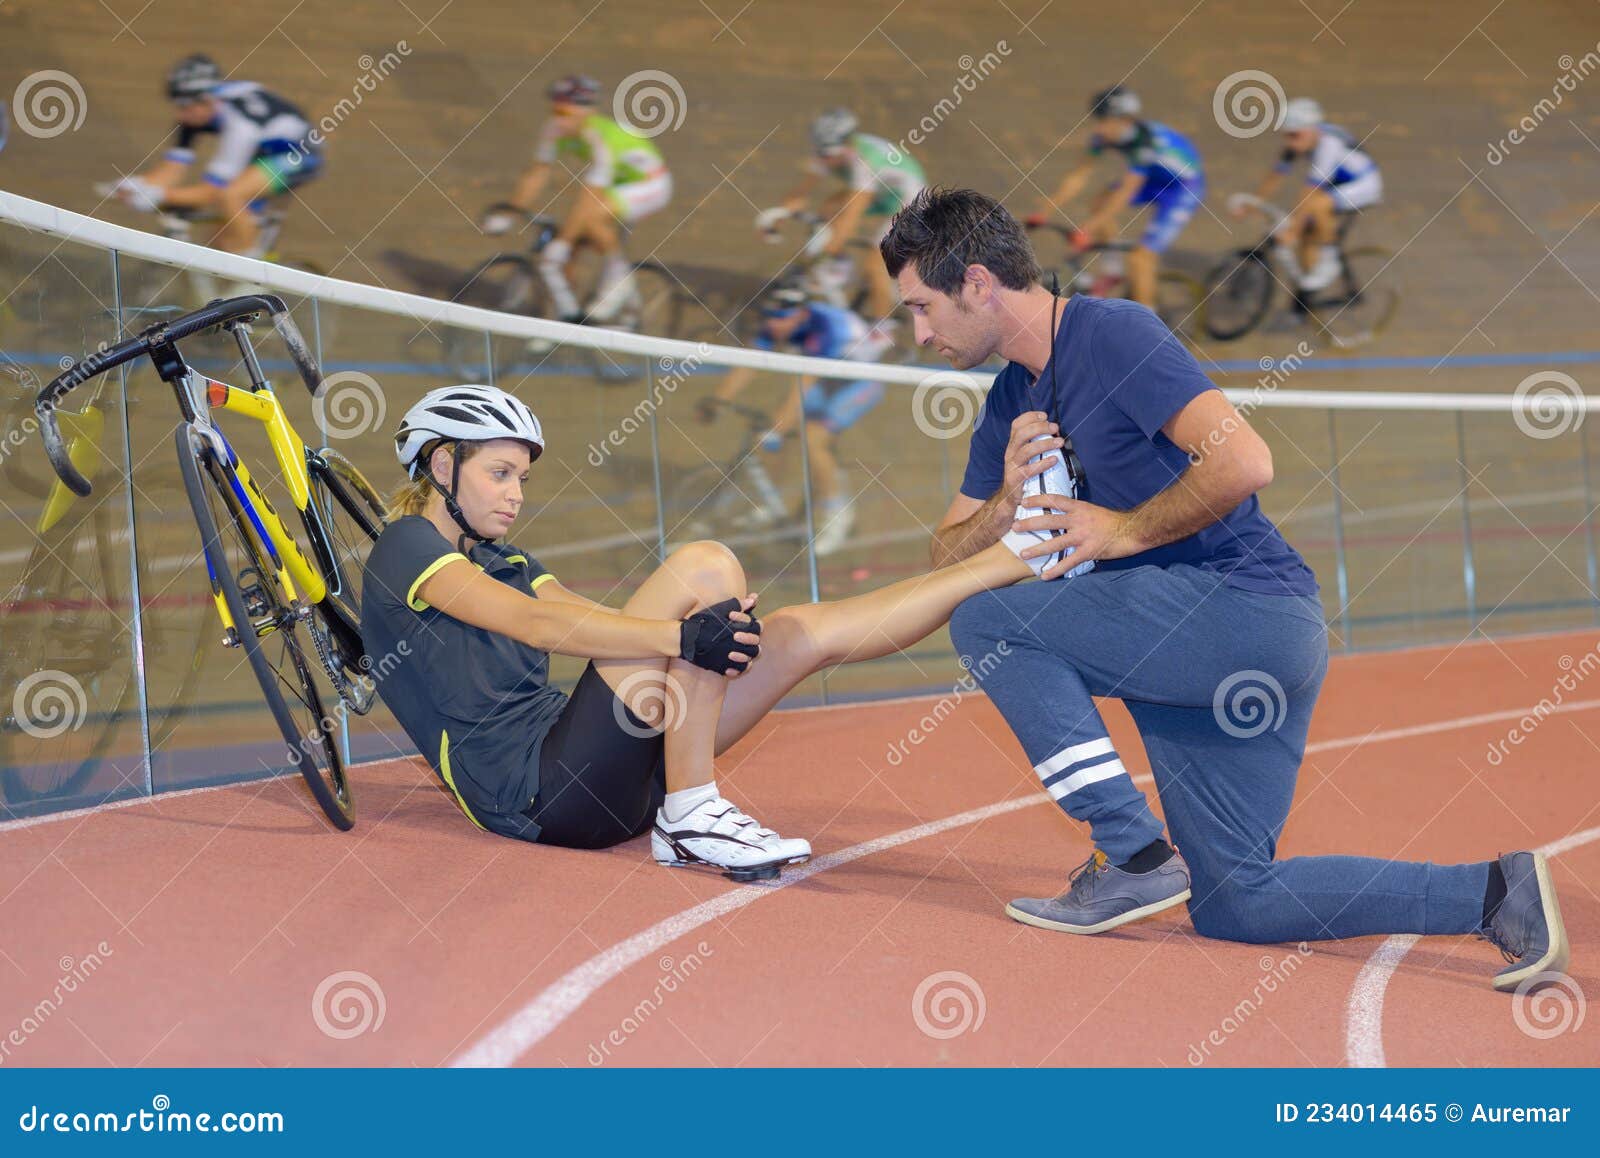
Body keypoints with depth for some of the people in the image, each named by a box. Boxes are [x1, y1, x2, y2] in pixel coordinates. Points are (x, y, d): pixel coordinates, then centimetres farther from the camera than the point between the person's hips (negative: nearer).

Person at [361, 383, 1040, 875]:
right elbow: (533, 624, -18)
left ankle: (1018, 557, 6)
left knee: (803, 632, 2)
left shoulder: (503, 560, 26)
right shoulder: (405, 548, -2)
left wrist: (714, 625, -9)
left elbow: (597, 624, 10)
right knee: (704, 566, -19)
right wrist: (681, 636, -29)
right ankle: (690, 817, -21)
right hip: (536, 793, -8)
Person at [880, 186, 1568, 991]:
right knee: (1234, 906, 7)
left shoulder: (1111, 335, -12)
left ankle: (1136, 858, -13)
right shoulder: (1012, 403, 16)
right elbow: (947, 558, 17)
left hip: (1250, 613, -10)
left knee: (988, 622, -14)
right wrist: (1006, 502, -3)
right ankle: (1495, 893, 7)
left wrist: (1124, 531, -12)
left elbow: (1243, 463, -23)